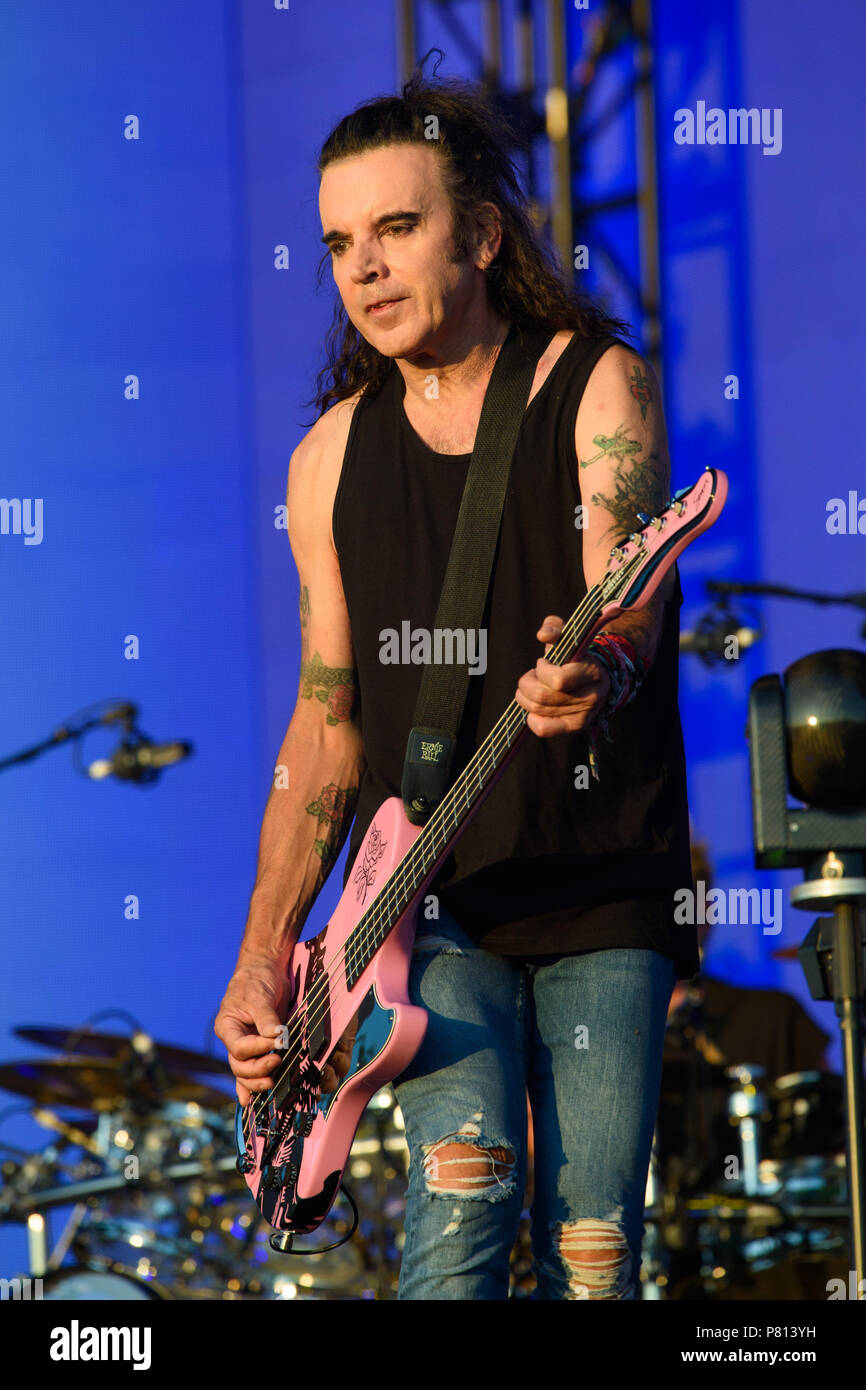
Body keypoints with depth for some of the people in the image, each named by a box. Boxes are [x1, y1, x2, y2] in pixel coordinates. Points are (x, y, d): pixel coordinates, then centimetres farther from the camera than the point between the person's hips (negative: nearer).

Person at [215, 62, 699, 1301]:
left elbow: (628, 596, -20)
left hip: (606, 894, -2)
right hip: (430, 899, 2)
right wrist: (264, 955, 5)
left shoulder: (598, 385, -3)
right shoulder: (332, 457, 8)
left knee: (591, 1252, -5)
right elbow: (327, 722, 13)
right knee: (464, 1202, -19)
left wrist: (599, 671, -45)